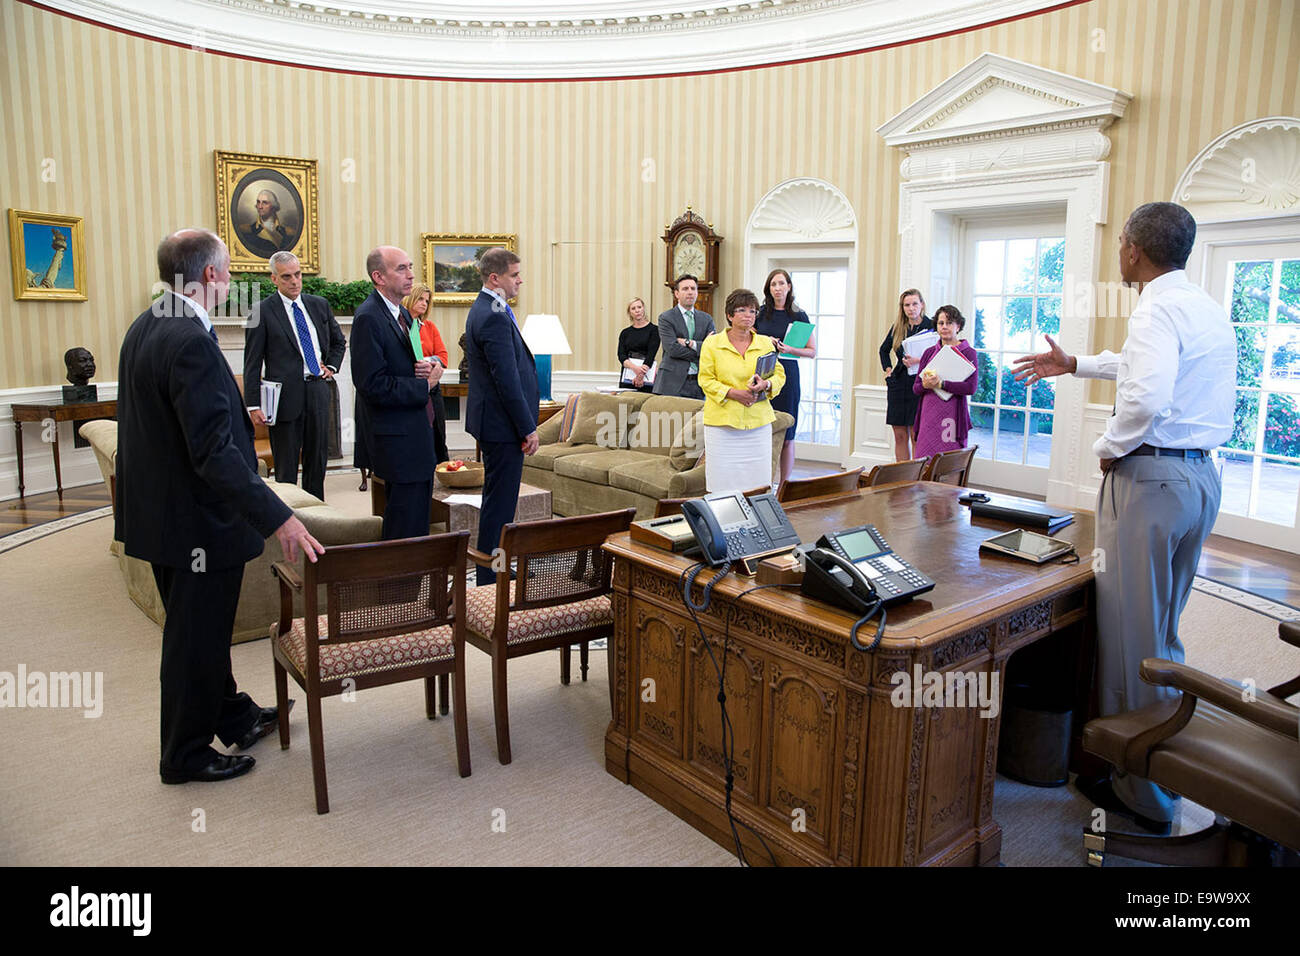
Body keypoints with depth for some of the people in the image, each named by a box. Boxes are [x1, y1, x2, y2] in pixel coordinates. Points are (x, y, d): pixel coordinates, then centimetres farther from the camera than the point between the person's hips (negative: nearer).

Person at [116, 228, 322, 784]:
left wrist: (237, 416, 27)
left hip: (159, 510, 10)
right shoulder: (191, 342, -25)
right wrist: (277, 518, -33)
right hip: (196, 519, -10)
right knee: (195, 640, 7)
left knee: (200, 629, 22)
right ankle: (185, 755, 25)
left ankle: (236, 717, 41)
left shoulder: (143, 328, 5)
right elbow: (214, 452, -31)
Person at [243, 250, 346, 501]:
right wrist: (253, 405, -12)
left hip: (318, 393, 5)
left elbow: (338, 341, 26)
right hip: (286, 395, -5)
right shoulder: (263, 311, -5)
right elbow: (252, 363, -6)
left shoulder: (319, 305, 9)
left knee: (318, 461, 13)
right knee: (286, 468, 2)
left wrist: (331, 366, 8)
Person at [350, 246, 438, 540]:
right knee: (407, 527, -4)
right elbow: (373, 386, -22)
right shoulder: (368, 317, -16)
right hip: (395, 436, -10)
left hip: (415, 432, 10)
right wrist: (423, 386, -14)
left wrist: (425, 367, 0)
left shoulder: (403, 314, 14)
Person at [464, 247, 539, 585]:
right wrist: (528, 429, -17)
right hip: (502, 423, -11)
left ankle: (493, 571, 31)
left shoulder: (484, 309, 14)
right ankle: (491, 580, 5)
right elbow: (507, 379, -23)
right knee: (500, 501, -3)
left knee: (498, 498, 19)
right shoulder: (494, 317, -20)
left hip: (493, 420, 11)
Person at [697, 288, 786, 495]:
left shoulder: (766, 343, 10)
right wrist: (732, 393, -15)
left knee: (758, 483, 2)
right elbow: (706, 379, -1)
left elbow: (779, 375, 11)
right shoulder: (712, 343, 1)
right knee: (723, 484, -1)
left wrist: (766, 384, -12)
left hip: (758, 422, 3)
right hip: (722, 423, -2)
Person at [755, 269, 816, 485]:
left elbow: (812, 351, 3)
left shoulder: (799, 316, 3)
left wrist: (789, 349, -14)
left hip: (786, 375, -2)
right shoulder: (760, 313, 9)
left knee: (786, 435, -1)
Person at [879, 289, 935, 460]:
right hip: (898, 385, 5)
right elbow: (884, 350, 28)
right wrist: (887, 369, 15)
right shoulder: (897, 327, 11)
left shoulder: (931, 326, -4)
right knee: (900, 436, 7)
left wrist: (917, 361, -21)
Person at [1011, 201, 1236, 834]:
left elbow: (1147, 399, -30)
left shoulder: (1157, 309, -15)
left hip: (1150, 478, -10)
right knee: (1163, 634, 21)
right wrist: (1075, 364, 42)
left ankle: (1143, 796, 9)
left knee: (1132, 638, -1)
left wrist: (1108, 448, -12)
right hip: (1202, 476, 10)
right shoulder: (1210, 310, 16)